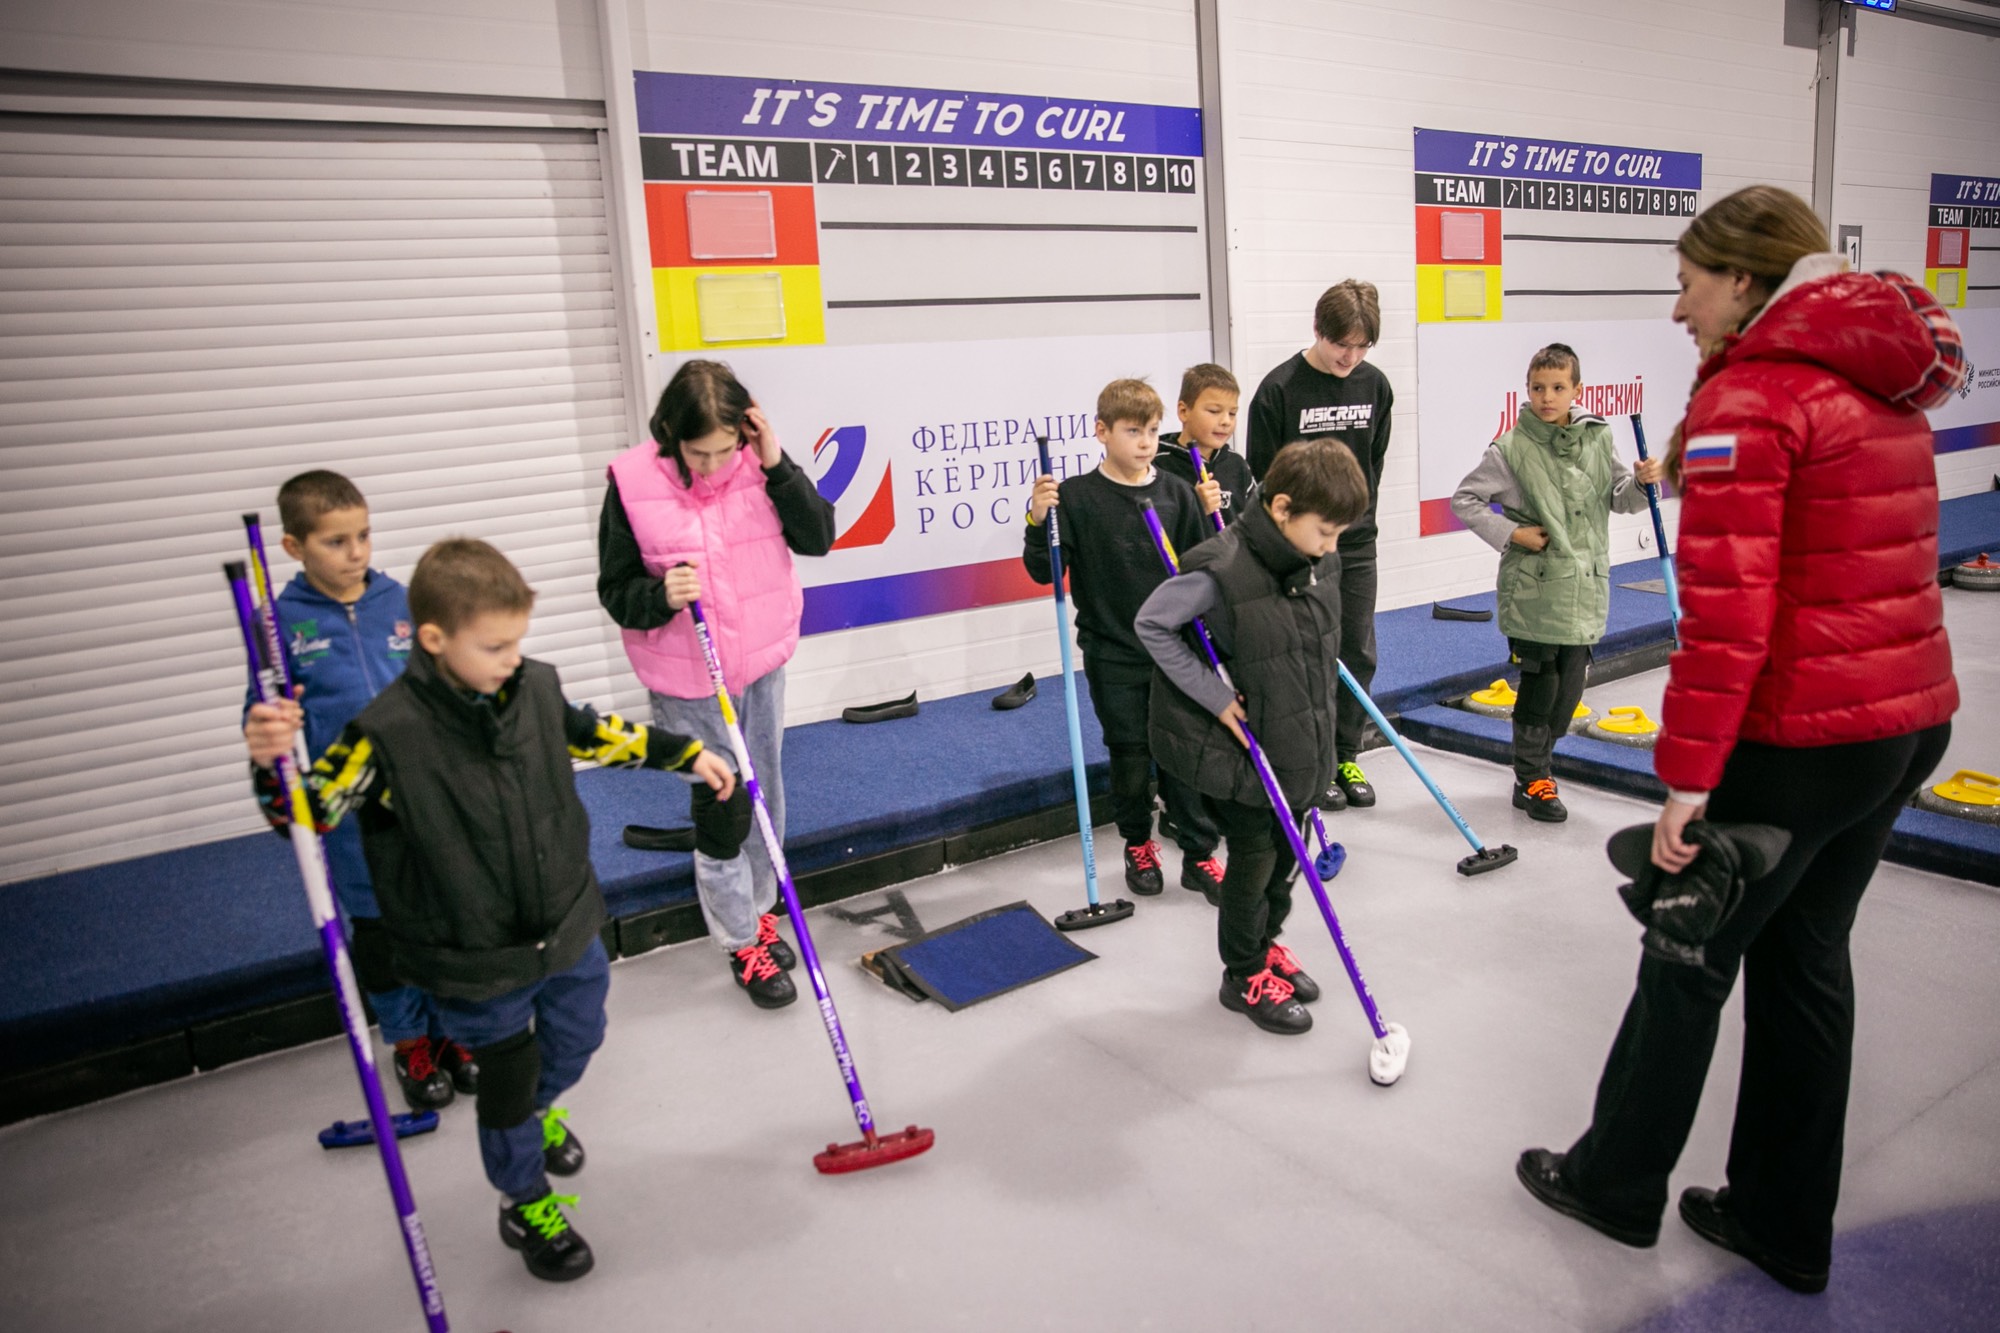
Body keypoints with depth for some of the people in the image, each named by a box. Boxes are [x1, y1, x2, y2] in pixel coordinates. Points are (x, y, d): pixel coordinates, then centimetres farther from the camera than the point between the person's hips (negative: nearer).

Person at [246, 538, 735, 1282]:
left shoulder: (536, 690, -10)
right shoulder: (391, 732, -24)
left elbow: (596, 735, 7)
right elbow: (313, 809, -21)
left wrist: (689, 755, 12)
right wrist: (274, 765, -42)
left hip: (569, 926, 5)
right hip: (478, 960, -5)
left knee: (577, 1039, 27)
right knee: (507, 1079, 13)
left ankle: (538, 1112, 62)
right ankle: (526, 1207, 41)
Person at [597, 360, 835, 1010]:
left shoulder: (761, 465, -8)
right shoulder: (633, 480, -15)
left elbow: (818, 538, -10)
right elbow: (616, 590, -8)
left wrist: (778, 467, -21)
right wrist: (661, 597, -29)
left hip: (763, 661, 3)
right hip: (685, 675, -3)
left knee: (765, 794, 17)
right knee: (721, 806, 3)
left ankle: (759, 908, 40)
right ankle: (742, 944, 22)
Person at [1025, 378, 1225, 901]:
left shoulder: (1177, 494, 0)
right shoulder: (1076, 496, -9)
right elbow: (1044, 572, -11)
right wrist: (1039, 524, -25)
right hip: (1112, 655, -2)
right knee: (1129, 756, 10)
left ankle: (1199, 855, 18)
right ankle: (1138, 847, 31)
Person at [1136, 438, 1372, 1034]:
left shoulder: (1312, 561, -3)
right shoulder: (1220, 569, -26)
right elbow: (1152, 626, -17)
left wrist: (1316, 737, 12)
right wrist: (1217, 698, -18)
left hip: (1299, 741, 7)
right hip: (1243, 748, -7)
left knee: (1289, 849, 18)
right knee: (1255, 854, 5)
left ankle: (1267, 944, 42)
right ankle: (1246, 976, 26)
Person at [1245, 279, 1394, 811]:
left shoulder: (1375, 386, 3)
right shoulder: (1280, 389, -13)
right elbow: (1263, 476, -8)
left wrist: (1359, 516, 13)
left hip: (1358, 542, 5)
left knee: (1359, 654, 10)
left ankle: (1347, 757, 25)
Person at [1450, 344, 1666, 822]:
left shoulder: (1597, 438, 5)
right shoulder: (1511, 449, -8)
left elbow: (1619, 498, 12)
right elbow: (1464, 499, -3)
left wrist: (1643, 481, -8)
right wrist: (1510, 532, -11)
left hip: (1585, 587, 4)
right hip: (1534, 590, -4)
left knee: (1570, 686, 9)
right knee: (1540, 684, 0)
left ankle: (1537, 763, 29)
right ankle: (1532, 782, 15)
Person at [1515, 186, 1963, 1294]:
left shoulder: (1747, 397, -16)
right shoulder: (1885, 384, 11)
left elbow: (1727, 613, -23)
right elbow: (1869, 562, 18)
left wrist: (1687, 776, -19)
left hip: (1798, 741, -8)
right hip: (1911, 716, 9)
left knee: (1690, 960, 9)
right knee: (1804, 955, 19)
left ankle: (1616, 1182, 30)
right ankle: (1784, 1224, 33)